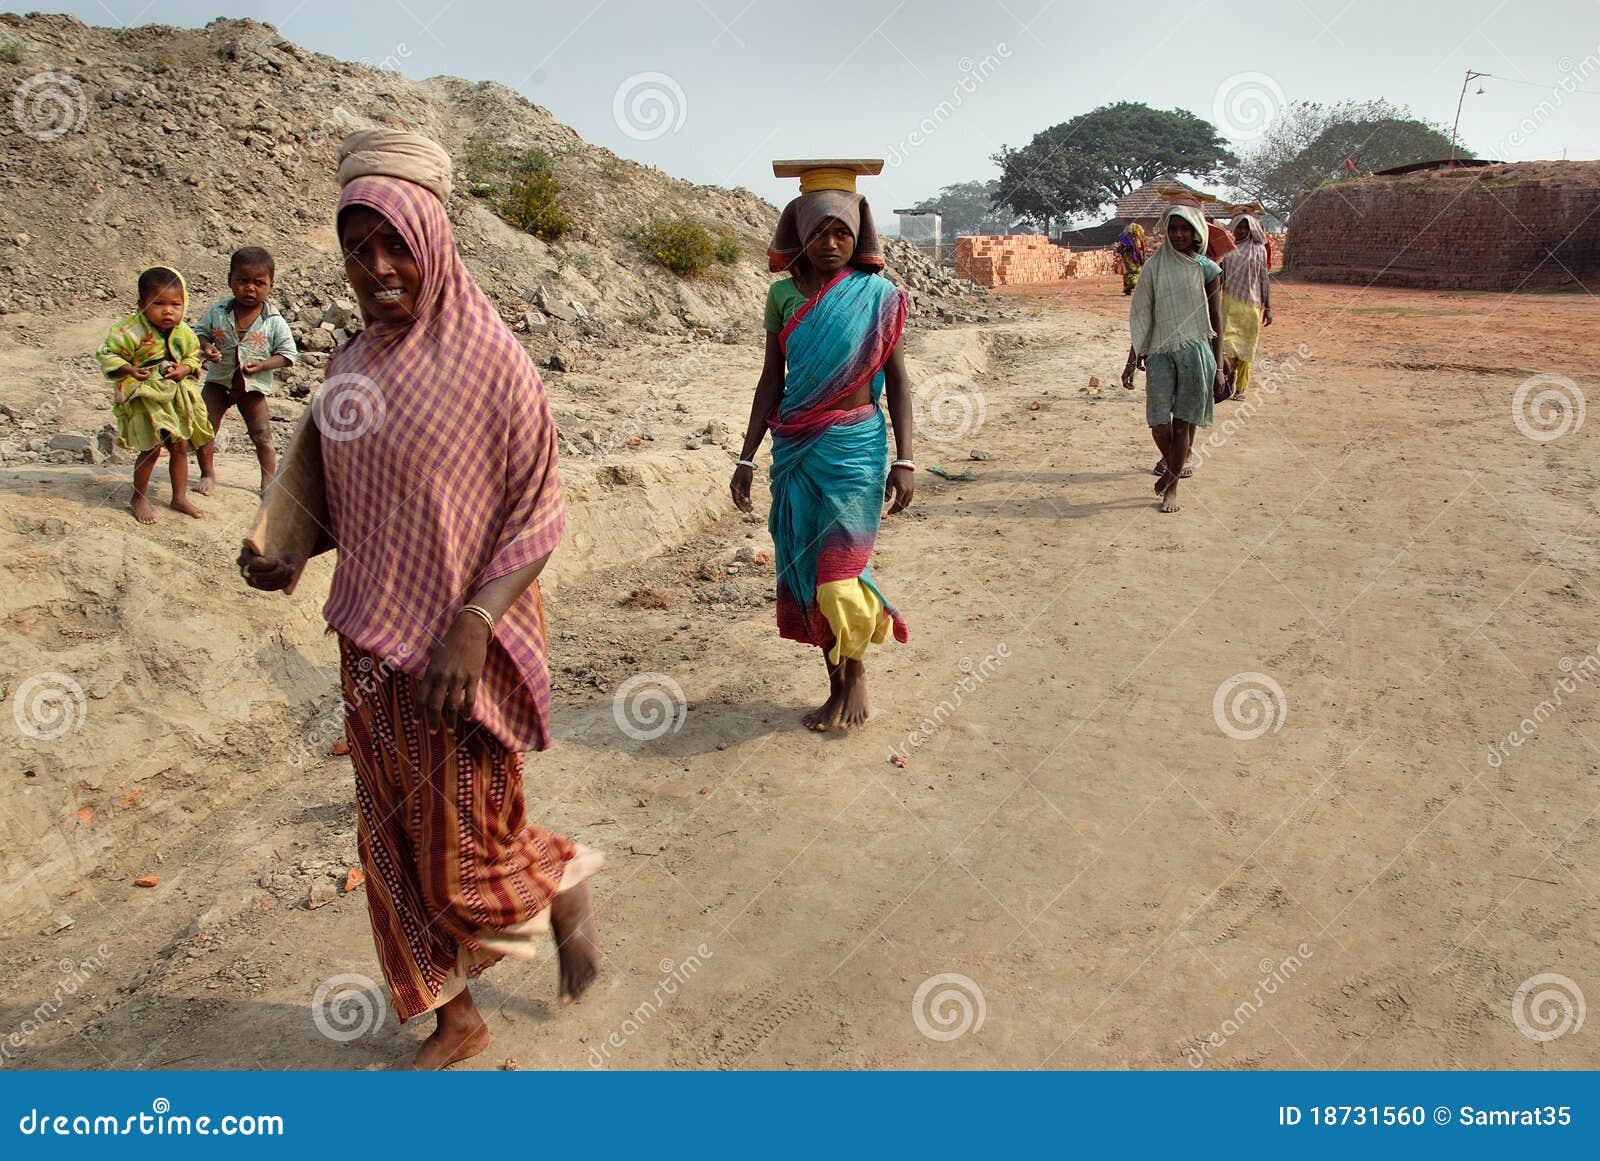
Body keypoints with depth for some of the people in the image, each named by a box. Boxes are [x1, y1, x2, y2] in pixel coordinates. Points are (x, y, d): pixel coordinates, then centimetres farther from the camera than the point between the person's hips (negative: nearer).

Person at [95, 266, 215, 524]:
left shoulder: (185, 333, -2)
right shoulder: (131, 331, -17)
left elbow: (194, 356, 11)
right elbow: (106, 354, -10)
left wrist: (185, 369, -10)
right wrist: (129, 370, -25)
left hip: (176, 396, 6)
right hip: (144, 398, -5)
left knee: (180, 447, 12)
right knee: (151, 449, -5)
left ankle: (180, 496, 28)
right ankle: (139, 498, 15)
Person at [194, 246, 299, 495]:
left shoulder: (274, 322, -13)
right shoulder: (217, 311, -6)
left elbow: (287, 353, -9)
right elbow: (200, 332, 7)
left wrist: (262, 365, -23)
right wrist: (206, 348, -15)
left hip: (254, 386, -2)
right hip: (218, 381, 2)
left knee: (262, 435, 3)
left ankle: (269, 481, 18)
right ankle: (208, 474, 22)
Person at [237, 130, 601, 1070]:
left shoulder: (491, 363, -12)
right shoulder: (352, 367, 7)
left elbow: (538, 517, -13)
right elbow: (336, 498, 16)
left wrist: (472, 628, -22)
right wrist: (280, 549, -3)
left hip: (462, 650, -6)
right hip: (373, 648, 6)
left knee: (468, 848, 5)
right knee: (398, 846, 14)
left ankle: (564, 885, 39)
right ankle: (456, 1021, 34)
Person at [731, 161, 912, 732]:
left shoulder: (878, 294, -1)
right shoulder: (783, 294, 5)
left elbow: (896, 378, 2)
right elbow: (771, 378, 8)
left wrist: (904, 459, -5)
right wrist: (747, 456, 5)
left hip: (855, 446, -3)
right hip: (794, 449, 3)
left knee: (839, 567, -6)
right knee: (802, 567, 6)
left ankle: (856, 671, 19)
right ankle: (836, 685, 20)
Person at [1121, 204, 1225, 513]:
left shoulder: (1207, 269, 2)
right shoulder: (1154, 266, 4)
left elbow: (1216, 321, 5)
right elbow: (1141, 316, 6)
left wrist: (1218, 366, 1)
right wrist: (1132, 360, 2)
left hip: (1195, 350, -1)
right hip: (1160, 351, 1)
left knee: (1183, 421, 2)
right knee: (1159, 422, -4)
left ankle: (1172, 486, 15)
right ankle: (1171, 464, 28)